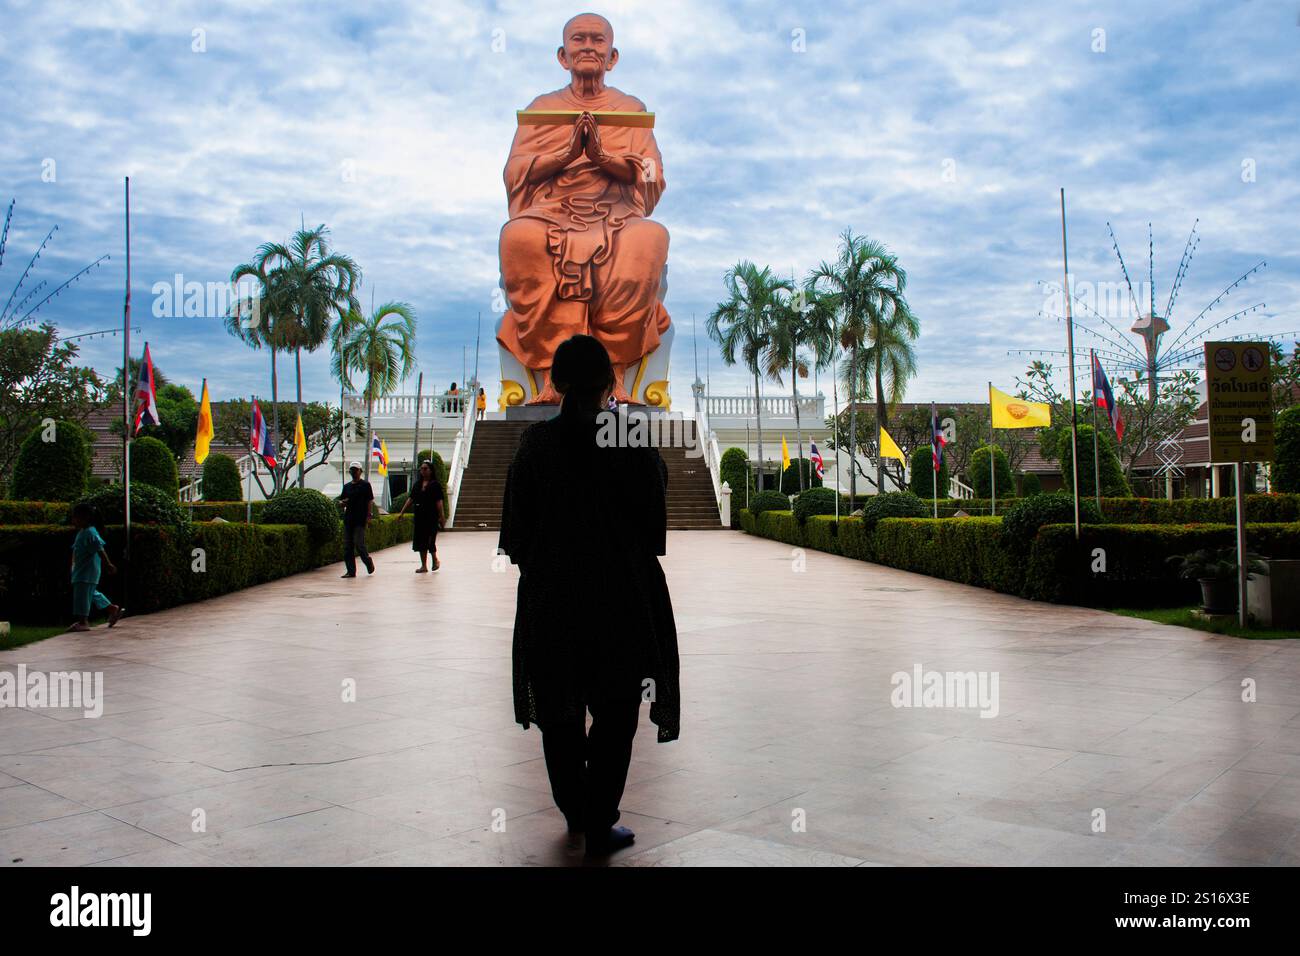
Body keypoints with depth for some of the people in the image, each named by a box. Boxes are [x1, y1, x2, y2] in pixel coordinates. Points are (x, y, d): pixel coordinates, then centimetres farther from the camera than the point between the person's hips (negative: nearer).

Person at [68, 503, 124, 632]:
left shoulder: (89, 533, -18)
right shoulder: (82, 532, 14)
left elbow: (100, 550, -22)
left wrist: (108, 565, -23)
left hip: (87, 573, -11)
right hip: (82, 570, 11)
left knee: (82, 594, -7)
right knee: (92, 593, 18)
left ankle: (83, 622, -4)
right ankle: (113, 609, 26)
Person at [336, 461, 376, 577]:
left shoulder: (365, 485, 1)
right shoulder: (347, 486, 16)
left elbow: (370, 501, -2)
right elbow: (342, 501, 20)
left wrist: (368, 516, -12)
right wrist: (343, 503, -5)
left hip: (360, 520, -6)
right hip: (348, 519, 6)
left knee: (359, 544, -10)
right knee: (347, 546, 2)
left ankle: (368, 562, 15)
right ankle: (351, 571, 6)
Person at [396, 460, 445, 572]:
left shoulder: (436, 484, -4)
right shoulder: (417, 484, 11)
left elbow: (439, 502, -8)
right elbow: (410, 499, 12)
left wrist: (442, 517, -13)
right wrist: (401, 512, 8)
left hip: (431, 516, -5)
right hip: (419, 516, 5)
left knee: (429, 540, -5)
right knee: (420, 541, 5)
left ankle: (435, 560, 20)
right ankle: (423, 566, 12)